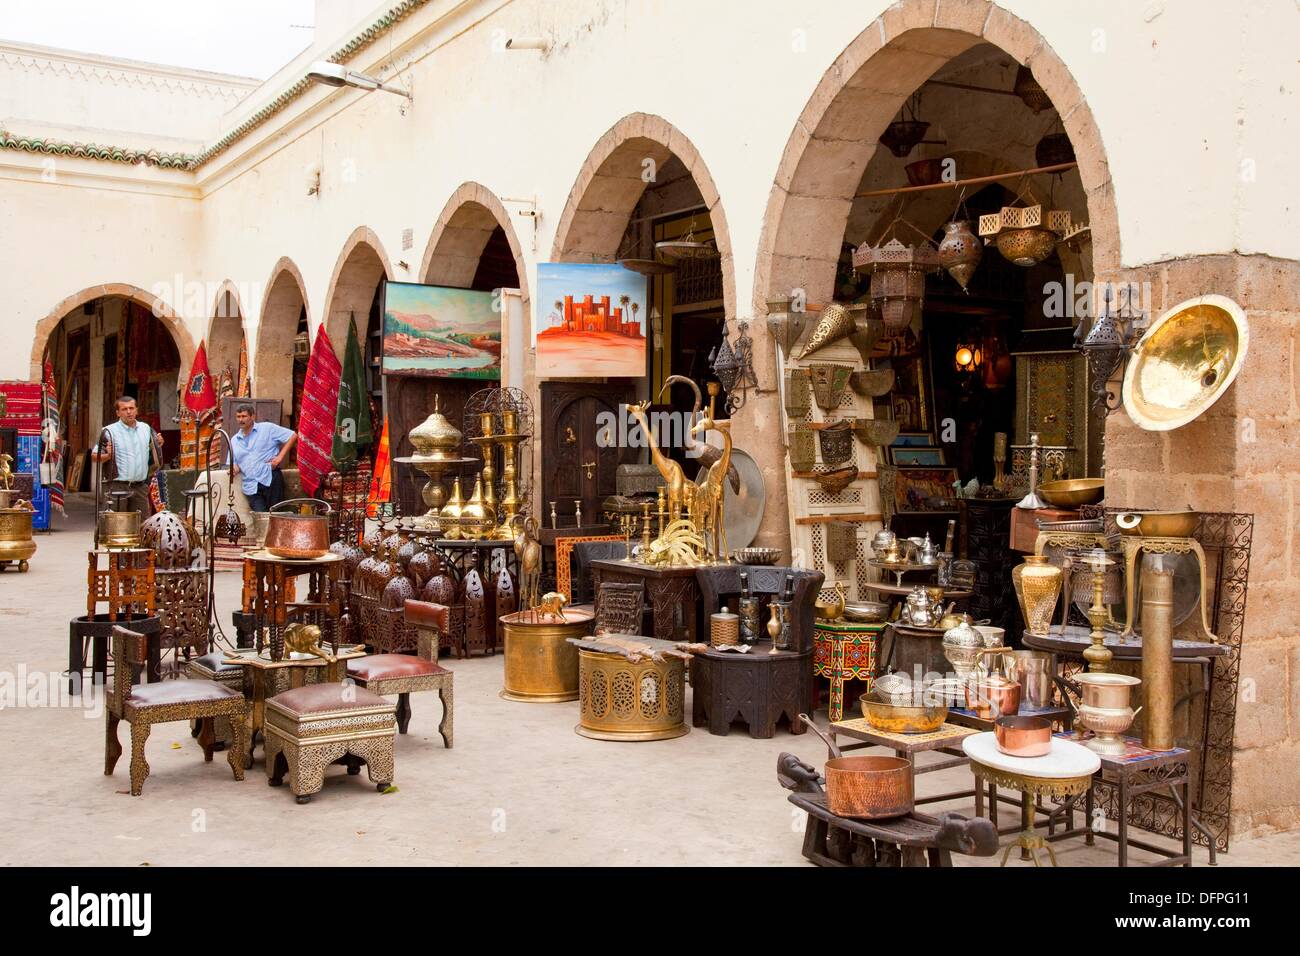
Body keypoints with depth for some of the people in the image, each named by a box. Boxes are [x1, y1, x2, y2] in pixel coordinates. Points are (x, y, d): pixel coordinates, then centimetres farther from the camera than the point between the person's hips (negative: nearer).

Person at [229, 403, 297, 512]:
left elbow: (293, 436, 0)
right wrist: (234, 469, -4)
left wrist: (280, 456, -7)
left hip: (271, 479, -3)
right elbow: (234, 464, 21)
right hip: (251, 486, 3)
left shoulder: (267, 428, 3)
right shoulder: (234, 440, 18)